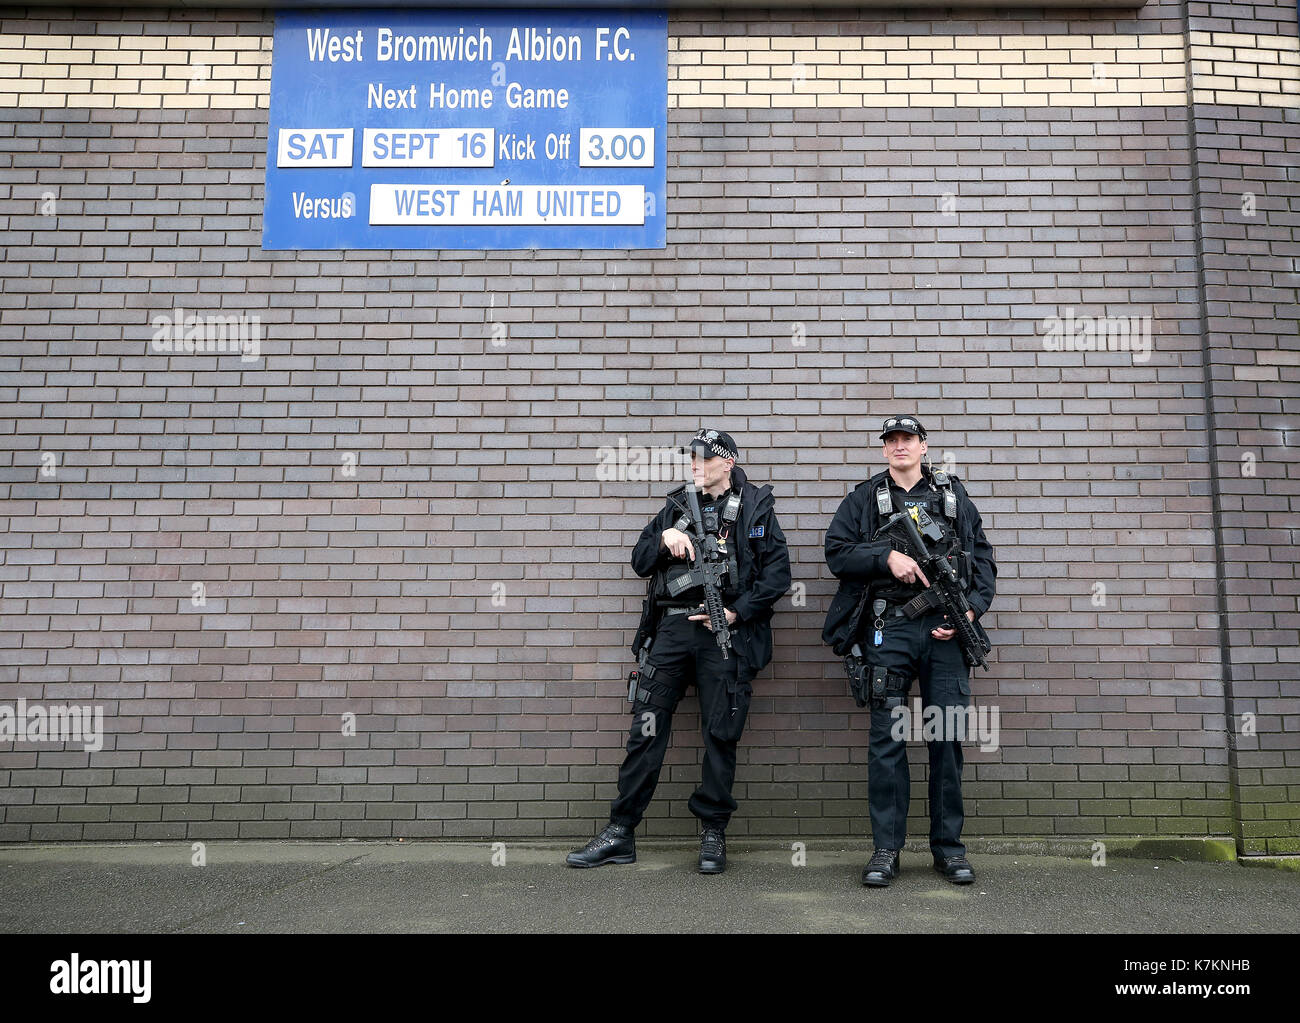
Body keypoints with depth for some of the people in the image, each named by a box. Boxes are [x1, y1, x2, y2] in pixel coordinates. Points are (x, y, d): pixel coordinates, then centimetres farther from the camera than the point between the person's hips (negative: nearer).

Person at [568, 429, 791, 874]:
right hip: (672, 628, 3)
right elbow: (640, 561, 15)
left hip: (725, 633, -3)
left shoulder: (755, 507, 6)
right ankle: (620, 833, 7)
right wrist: (664, 538, -5)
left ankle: (713, 834, 16)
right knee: (646, 728, 0)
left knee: (720, 735, 3)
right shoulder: (677, 506, 17)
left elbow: (777, 572, -2)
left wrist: (738, 612, -10)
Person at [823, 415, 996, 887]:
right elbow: (836, 551, 3)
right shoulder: (864, 499, 14)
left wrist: (970, 609, -4)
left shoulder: (955, 495, 17)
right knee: (887, 737, -2)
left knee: (948, 736, 2)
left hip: (946, 627, 1)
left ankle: (948, 846, 14)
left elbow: (983, 560, 12)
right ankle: (886, 849, 5)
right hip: (889, 627, -1)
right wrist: (887, 556, -11)